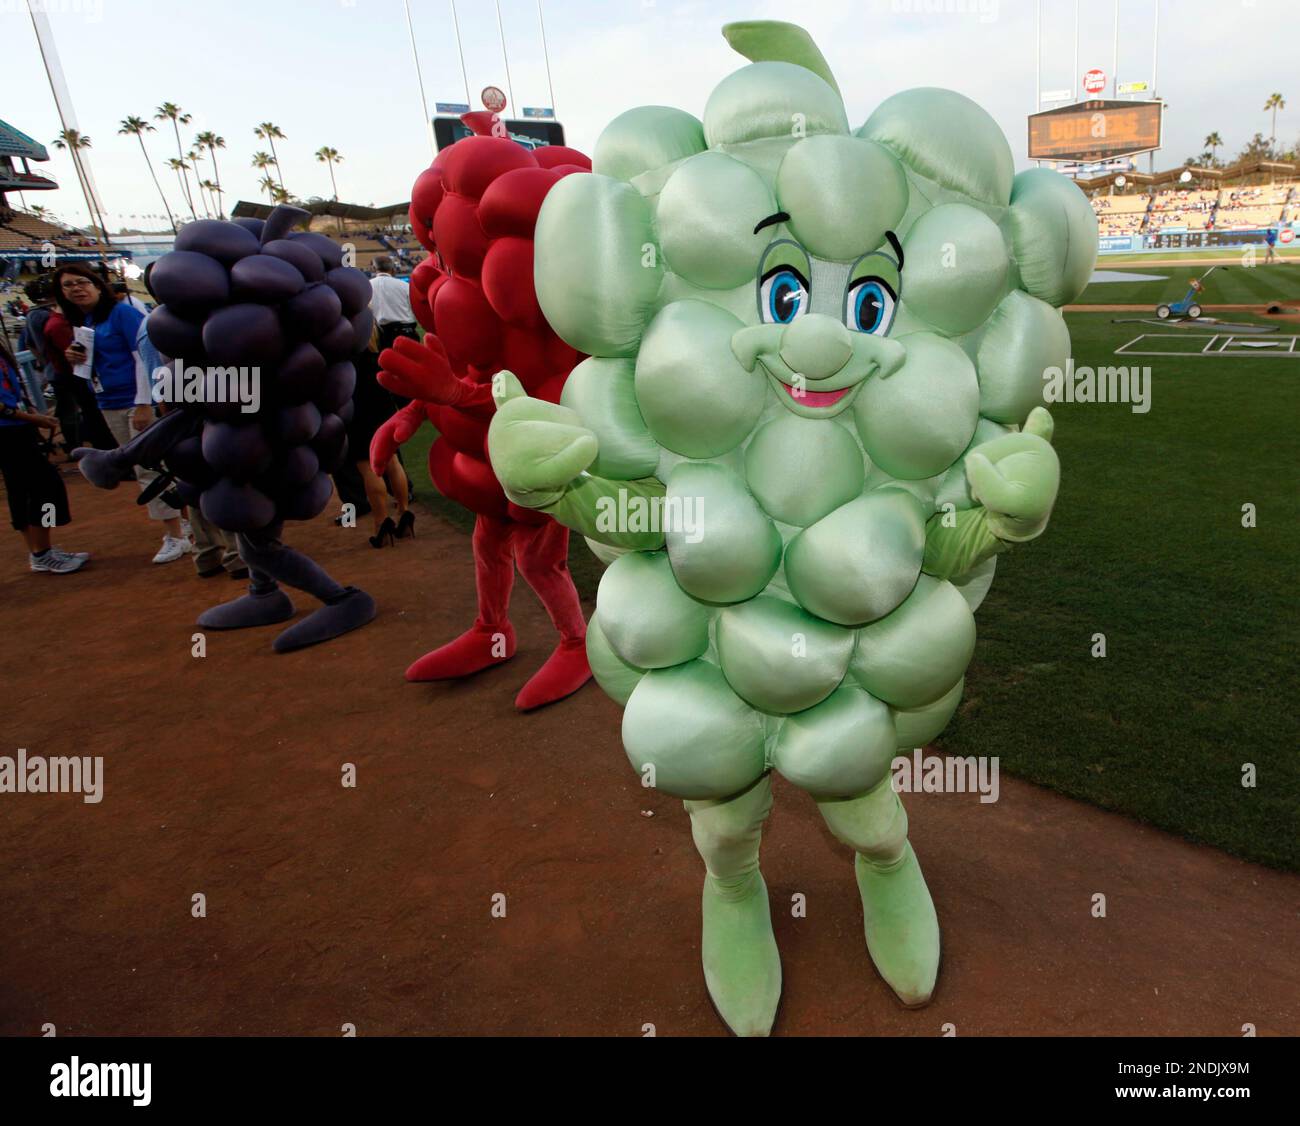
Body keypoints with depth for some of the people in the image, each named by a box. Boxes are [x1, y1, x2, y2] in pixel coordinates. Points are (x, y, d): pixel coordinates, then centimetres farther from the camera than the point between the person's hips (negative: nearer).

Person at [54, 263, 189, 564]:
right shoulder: (81, 323, 14)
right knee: (144, 470, 10)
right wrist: (74, 358, -2)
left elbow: (143, 357, -15)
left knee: (150, 469, -7)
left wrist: (143, 403, -21)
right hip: (110, 406, 8)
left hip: (138, 400, -8)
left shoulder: (122, 312, -8)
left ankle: (175, 536, -1)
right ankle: (174, 525, 19)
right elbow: (91, 363, 22)